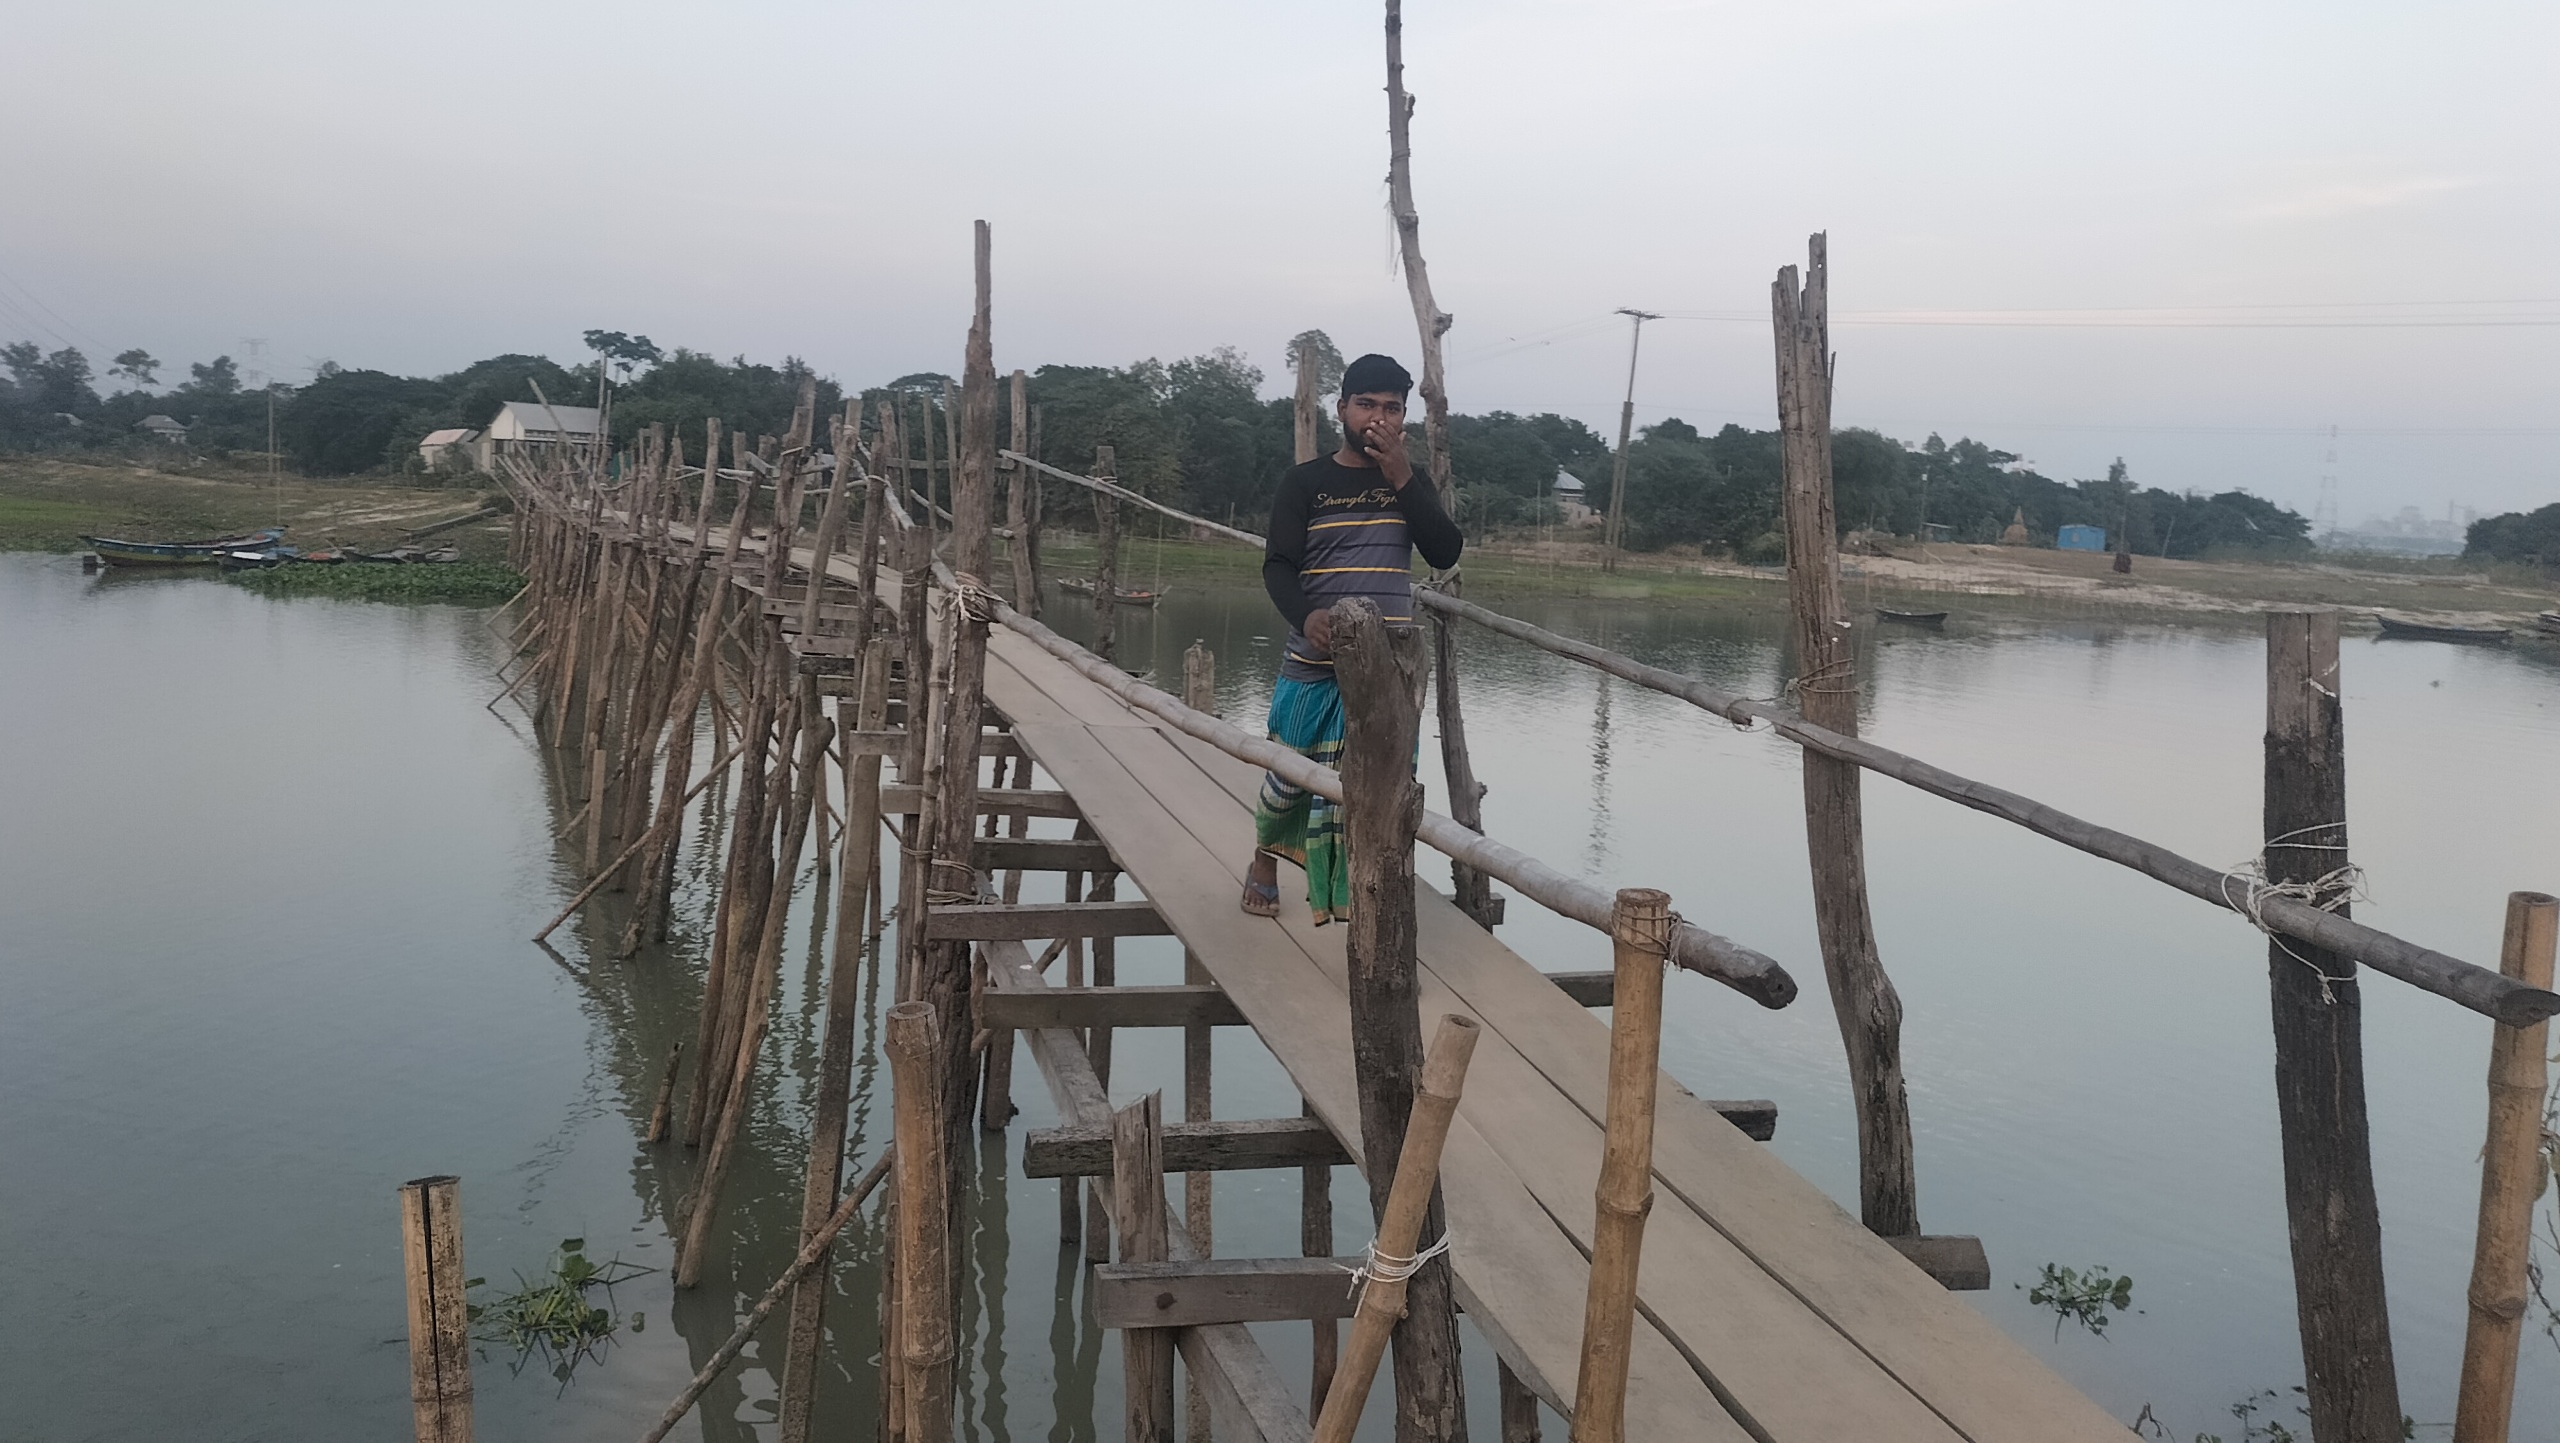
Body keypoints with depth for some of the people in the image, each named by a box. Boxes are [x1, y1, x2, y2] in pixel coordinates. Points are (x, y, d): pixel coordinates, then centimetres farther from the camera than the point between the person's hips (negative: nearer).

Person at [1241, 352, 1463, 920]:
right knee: (1291, 772, 9)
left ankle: (1343, 893, 7)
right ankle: (1265, 858, 36)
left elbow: (1446, 552, -5)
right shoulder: (1306, 482, 1)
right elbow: (1278, 565, -8)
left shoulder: (1413, 483, 10)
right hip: (1313, 661, -1)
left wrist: (1402, 481, -15)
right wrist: (1306, 615, -29)